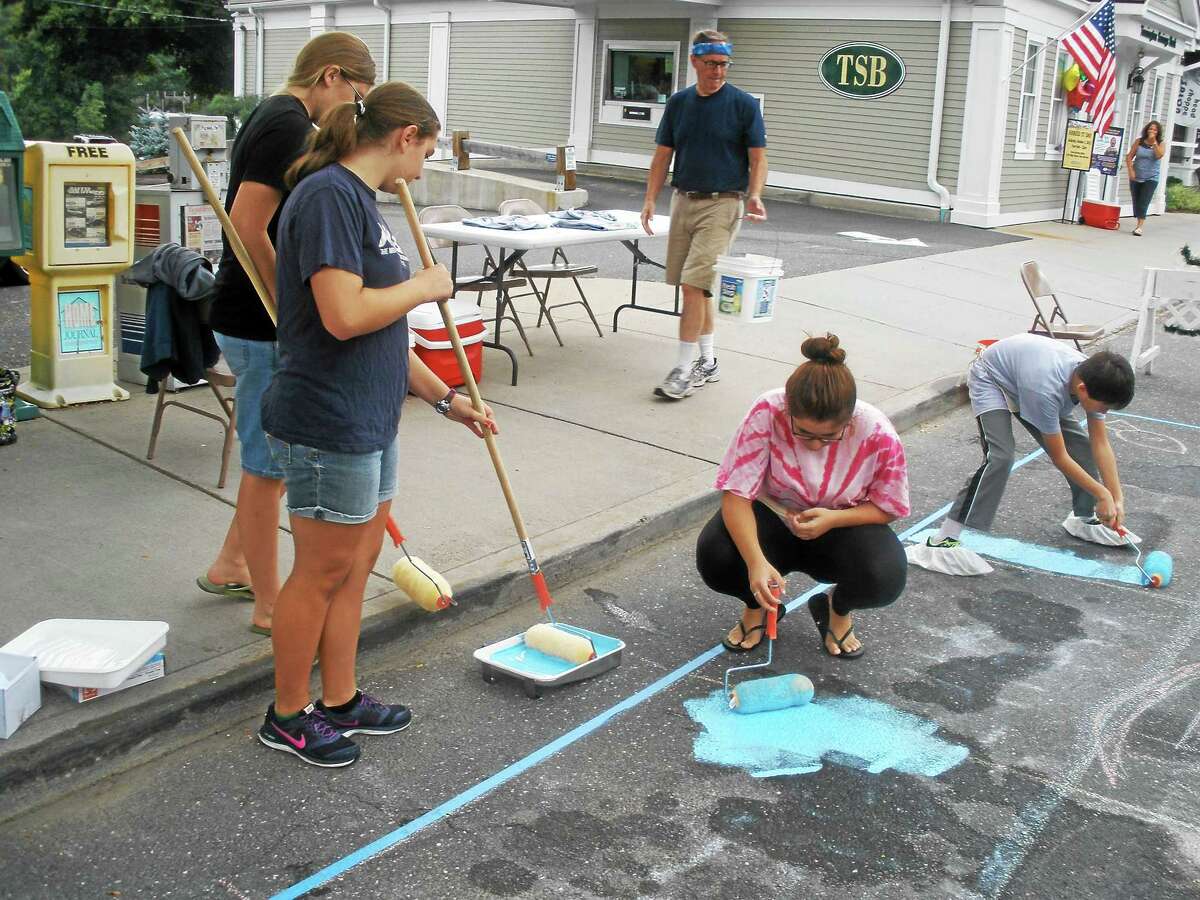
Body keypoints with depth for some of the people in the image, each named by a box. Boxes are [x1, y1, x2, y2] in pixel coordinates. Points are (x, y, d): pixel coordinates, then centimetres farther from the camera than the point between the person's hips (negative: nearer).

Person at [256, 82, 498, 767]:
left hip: (371, 421, 10)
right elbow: (344, 315, -28)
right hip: (328, 426, -10)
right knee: (322, 572, 4)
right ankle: (288, 715, 21)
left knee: (357, 565, 18)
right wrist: (424, 286, -12)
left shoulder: (360, 199, 14)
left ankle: (341, 701, 32)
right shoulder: (329, 194, -16)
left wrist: (446, 398, 20)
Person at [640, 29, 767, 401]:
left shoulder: (744, 104, -4)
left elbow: (758, 158, -5)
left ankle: (684, 369, -8)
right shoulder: (678, 103, 8)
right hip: (684, 201, 5)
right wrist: (650, 200, -1)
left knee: (694, 284, -13)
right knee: (694, 286, 10)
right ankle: (707, 361, 23)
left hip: (722, 205, -5)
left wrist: (754, 196, -22)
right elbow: (662, 156, 10)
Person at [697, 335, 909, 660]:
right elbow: (736, 494, -28)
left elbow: (888, 507, -9)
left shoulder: (878, 434, -25)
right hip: (774, 517, 0)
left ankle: (837, 609, 8)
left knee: (886, 577, -31)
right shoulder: (768, 413, -29)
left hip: (843, 525, 0)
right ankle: (758, 605, 8)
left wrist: (833, 519, -28)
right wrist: (756, 562, -43)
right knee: (714, 557, -30)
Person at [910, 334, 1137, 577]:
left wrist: (1117, 499, -15)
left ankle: (1084, 519, 29)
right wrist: (1102, 494, -21)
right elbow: (1059, 458, -29)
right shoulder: (1046, 389, -42)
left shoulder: (1094, 380, -22)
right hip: (990, 377, -7)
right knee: (1000, 456, -28)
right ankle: (942, 541, -29)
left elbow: (1100, 444, -12)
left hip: (1027, 373, 7)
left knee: (1081, 446, 0)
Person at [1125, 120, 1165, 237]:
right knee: (1136, 202, 7)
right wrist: (1131, 171, -7)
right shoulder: (1139, 142, 4)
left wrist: (1154, 142, -17)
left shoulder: (1161, 144, 2)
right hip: (1136, 178, 3)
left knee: (1144, 203, -13)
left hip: (1151, 179, -3)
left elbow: (1159, 155, -18)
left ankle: (1140, 227, -18)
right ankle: (1140, 223, 22)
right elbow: (1129, 157, 4)